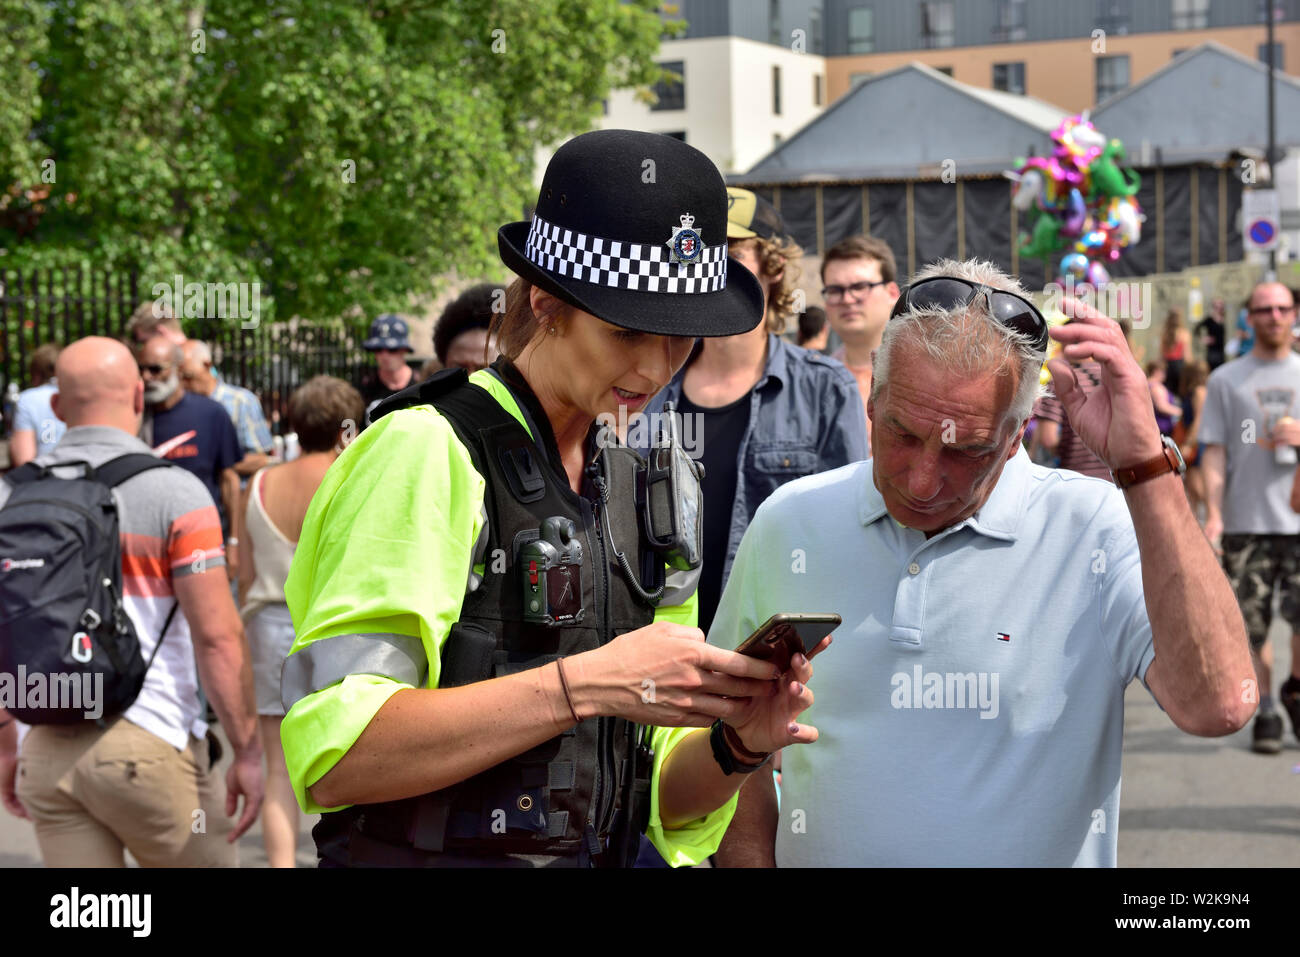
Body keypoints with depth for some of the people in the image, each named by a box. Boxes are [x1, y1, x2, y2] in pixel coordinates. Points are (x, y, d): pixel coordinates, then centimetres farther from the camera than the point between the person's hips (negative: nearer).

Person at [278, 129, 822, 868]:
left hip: (598, 858, 6)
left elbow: (669, 809, 10)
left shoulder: (637, 486, 7)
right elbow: (331, 759, -23)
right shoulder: (429, 453, -13)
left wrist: (738, 745, -10)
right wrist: (589, 683, -24)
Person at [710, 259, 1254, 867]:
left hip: (1039, 853, -2)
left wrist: (1145, 464, -20)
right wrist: (752, 863, -2)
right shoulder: (787, 524, 4)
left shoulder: (1097, 532, -6)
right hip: (814, 859, 2)